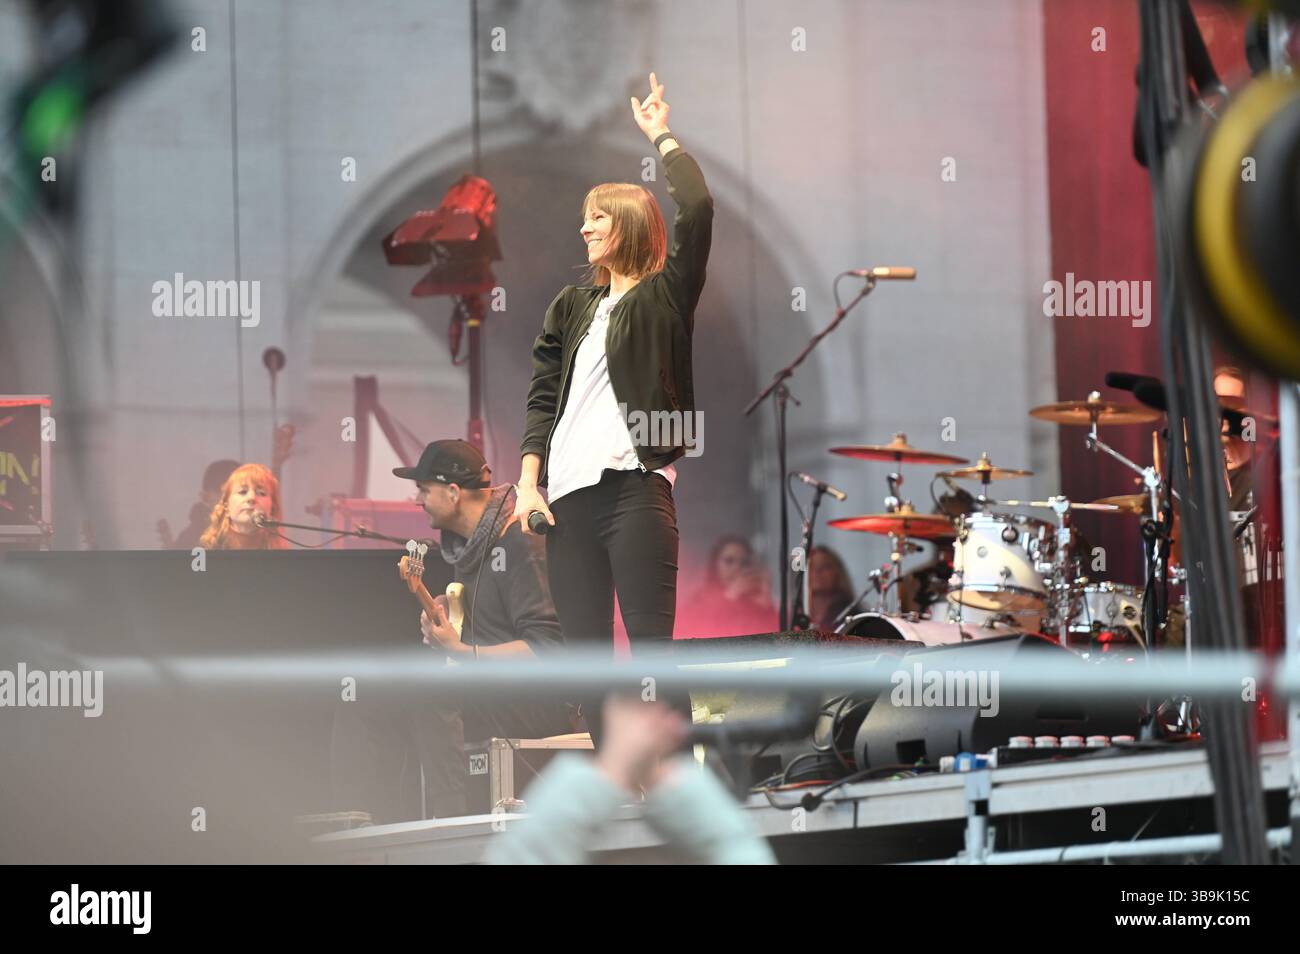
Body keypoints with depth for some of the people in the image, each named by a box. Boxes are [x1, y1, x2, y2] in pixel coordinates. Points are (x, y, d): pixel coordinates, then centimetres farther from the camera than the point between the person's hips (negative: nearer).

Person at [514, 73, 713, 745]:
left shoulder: (665, 294, 6)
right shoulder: (571, 307, 21)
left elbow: (698, 208, -9)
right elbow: (542, 398, 16)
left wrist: (660, 135, 3)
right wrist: (529, 480, 3)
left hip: (634, 485, -6)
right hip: (568, 494, 6)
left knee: (652, 643, -10)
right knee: (585, 652, 5)